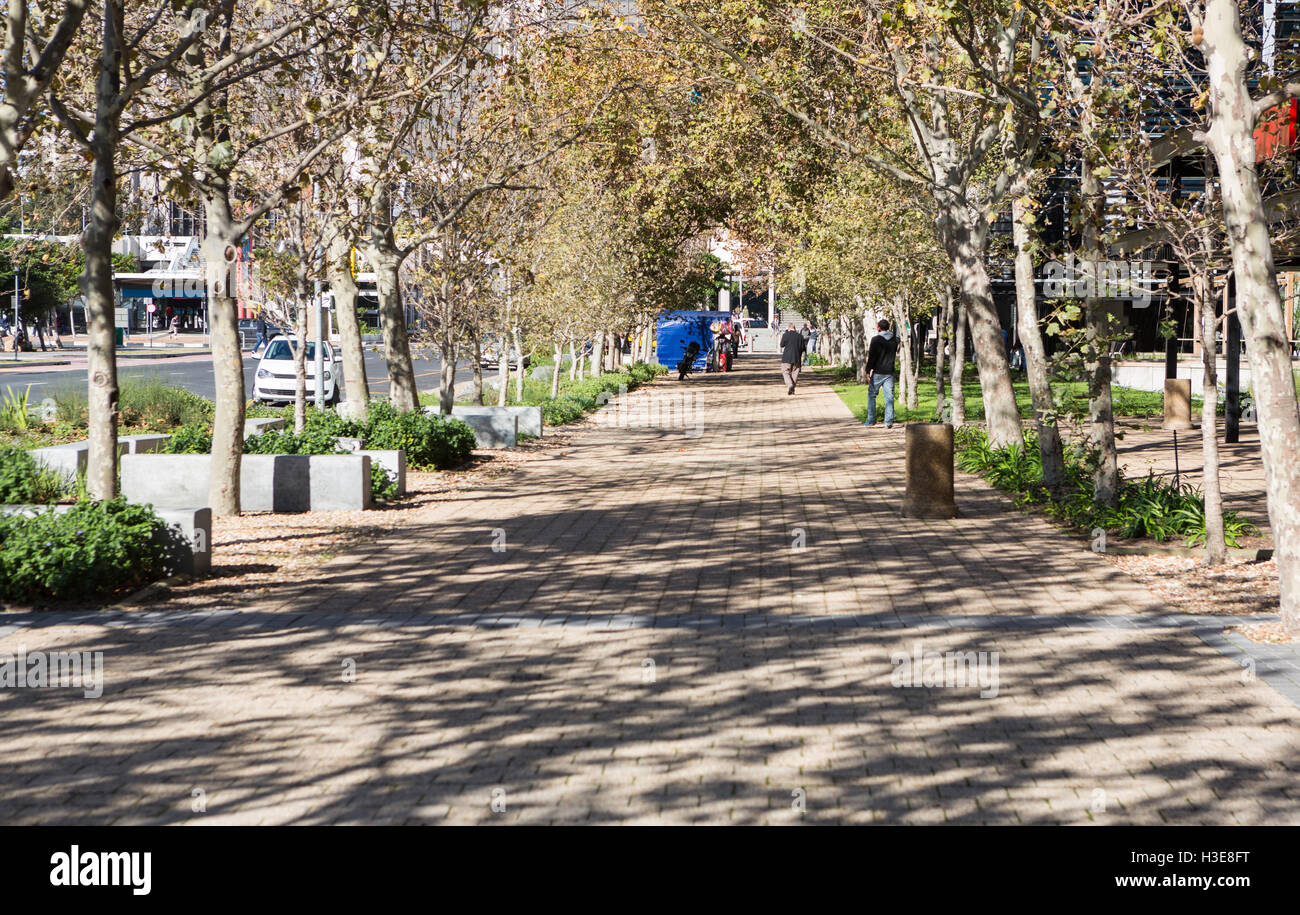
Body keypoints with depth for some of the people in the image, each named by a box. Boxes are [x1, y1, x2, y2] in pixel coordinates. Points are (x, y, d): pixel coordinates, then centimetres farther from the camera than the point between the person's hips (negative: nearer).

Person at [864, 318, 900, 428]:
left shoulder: (876, 339, -10)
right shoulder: (894, 339, 5)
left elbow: (871, 357, -12)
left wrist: (868, 372, -9)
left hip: (878, 372, -4)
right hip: (890, 372, 4)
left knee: (871, 394, 9)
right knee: (889, 397, 3)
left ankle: (871, 420, 10)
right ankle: (889, 421, -2)